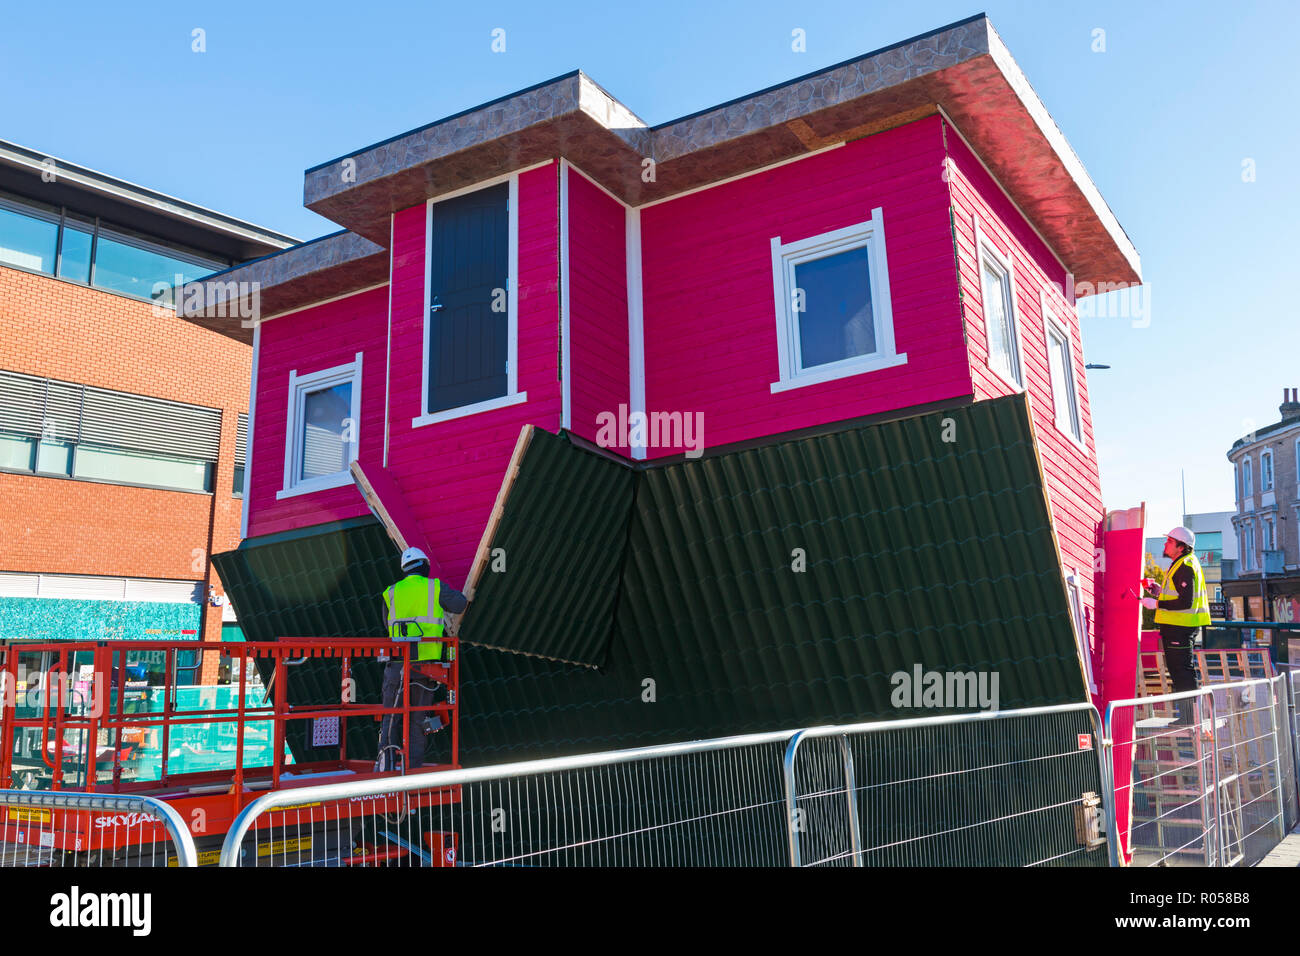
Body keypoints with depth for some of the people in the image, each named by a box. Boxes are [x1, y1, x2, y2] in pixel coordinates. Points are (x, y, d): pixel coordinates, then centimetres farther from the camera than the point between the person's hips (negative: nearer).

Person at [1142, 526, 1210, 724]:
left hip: (1180, 627, -11)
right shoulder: (1182, 564, 18)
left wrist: (1156, 604, -18)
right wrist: (1159, 591, 11)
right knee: (1178, 671, 15)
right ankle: (1186, 716, 21)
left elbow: (1186, 602, -23)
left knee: (1183, 671, -7)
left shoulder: (1185, 567, -15)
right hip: (1177, 626, 11)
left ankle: (1191, 717, -2)